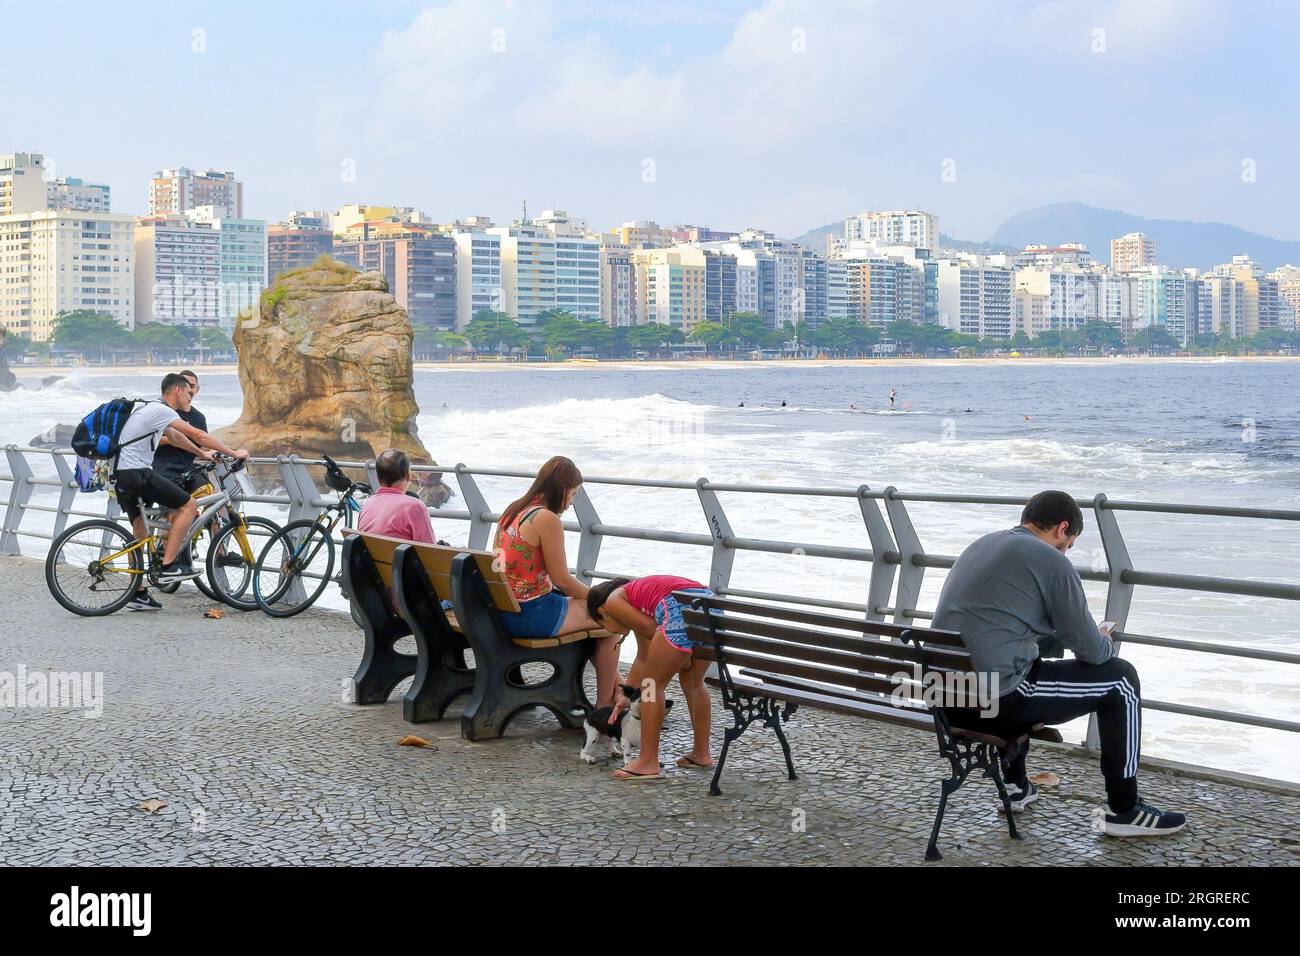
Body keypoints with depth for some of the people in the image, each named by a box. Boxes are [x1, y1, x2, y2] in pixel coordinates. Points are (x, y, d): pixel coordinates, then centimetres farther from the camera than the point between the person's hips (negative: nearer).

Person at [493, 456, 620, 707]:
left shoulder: (512, 509, 9)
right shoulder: (547, 519, -18)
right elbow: (561, 578, -14)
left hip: (503, 610, 9)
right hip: (530, 616, -9)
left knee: (585, 609, 27)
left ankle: (615, 685, 36)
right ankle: (605, 704, 15)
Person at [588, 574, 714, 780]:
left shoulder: (613, 601, 17)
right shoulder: (636, 597, 38)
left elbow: (651, 630, 4)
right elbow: (643, 656, 45)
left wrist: (679, 658, 17)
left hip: (682, 609, -8)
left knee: (652, 683, 6)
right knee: (693, 682, 26)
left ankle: (648, 762, 9)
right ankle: (701, 753, 33)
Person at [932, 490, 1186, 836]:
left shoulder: (981, 546, 17)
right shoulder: (1051, 561, -7)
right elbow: (1089, 649, -2)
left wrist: (1062, 640, 33)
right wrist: (1106, 643, 21)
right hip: (995, 699, -8)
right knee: (1120, 678, 7)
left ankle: (1015, 785, 43)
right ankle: (1123, 810, 14)